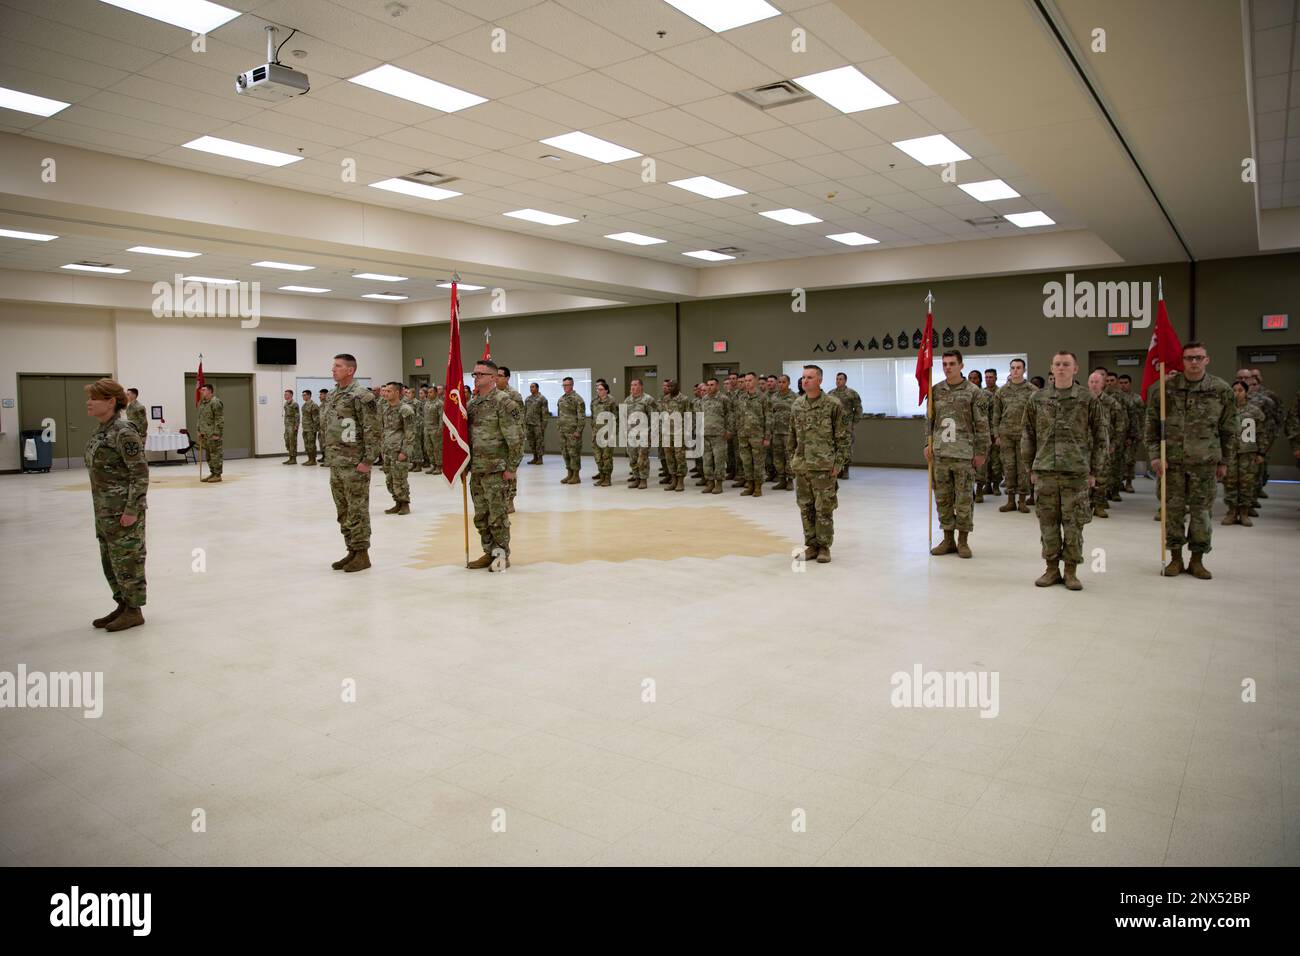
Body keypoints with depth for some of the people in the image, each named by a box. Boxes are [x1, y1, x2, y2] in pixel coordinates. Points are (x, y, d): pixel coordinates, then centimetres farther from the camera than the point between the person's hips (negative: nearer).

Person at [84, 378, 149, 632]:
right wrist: (100, 509, 18)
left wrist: (132, 510, -21)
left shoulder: (124, 432, -17)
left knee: (127, 560, 1)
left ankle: (134, 611, 12)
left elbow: (140, 473, -19)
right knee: (110, 561, 16)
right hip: (105, 510, 9)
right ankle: (123, 605, 28)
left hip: (123, 511, -9)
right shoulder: (101, 431, 11)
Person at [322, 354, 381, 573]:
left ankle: (362, 554, 5)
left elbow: (373, 430, -16)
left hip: (354, 463, -9)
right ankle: (352, 551, 23)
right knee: (343, 511, 13)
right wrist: (330, 454, 17)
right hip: (336, 463, 9)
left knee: (357, 510, -3)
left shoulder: (361, 395, -12)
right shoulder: (332, 396, 14)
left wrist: (368, 460, -19)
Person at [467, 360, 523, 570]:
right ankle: (490, 553, 23)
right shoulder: (472, 402, 13)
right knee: (481, 516, 12)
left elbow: (515, 438, -14)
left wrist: (511, 467, -15)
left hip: (495, 469, -8)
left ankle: (502, 556, 10)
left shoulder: (504, 402, -11)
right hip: (476, 469, 8)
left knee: (497, 515, -2)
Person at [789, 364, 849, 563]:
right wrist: (792, 459, 13)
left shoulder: (833, 404, -7)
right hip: (801, 466, 5)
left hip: (824, 466, -5)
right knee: (806, 508, 9)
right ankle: (811, 544, 20)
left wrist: (838, 463, -9)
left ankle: (824, 547, 10)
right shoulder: (796, 405, 9)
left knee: (824, 509, 0)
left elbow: (844, 436, -5)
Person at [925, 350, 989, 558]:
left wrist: (981, 452, -5)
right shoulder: (936, 391, 8)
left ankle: (963, 541, 13)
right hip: (940, 453, 4)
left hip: (964, 453, -4)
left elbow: (981, 424, -3)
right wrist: (929, 443, 4)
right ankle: (948, 539, 19)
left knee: (963, 499, 2)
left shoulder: (973, 391, -3)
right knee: (942, 498, 8)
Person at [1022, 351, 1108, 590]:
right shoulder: (1038, 399, 6)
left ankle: (1071, 570, 14)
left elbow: (1100, 437, 4)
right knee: (1048, 521, 6)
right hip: (1045, 471, 2)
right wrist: (1031, 468, 8)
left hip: (1076, 471, -2)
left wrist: (1095, 471, 1)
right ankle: (1052, 568, 18)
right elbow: (1028, 436, 11)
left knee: (1073, 522, 3)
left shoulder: (1088, 399, 1)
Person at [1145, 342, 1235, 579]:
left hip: (1205, 461, 0)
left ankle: (1197, 560, 17)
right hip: (1172, 459, 0)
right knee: (1174, 509, 6)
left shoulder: (1221, 389, 0)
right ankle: (1175, 557, 18)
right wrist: (1154, 454, -6)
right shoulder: (1167, 386, -3)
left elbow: (1228, 429, 7)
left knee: (1201, 510, 5)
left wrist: (1223, 461, 8)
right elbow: (1152, 422, 1)